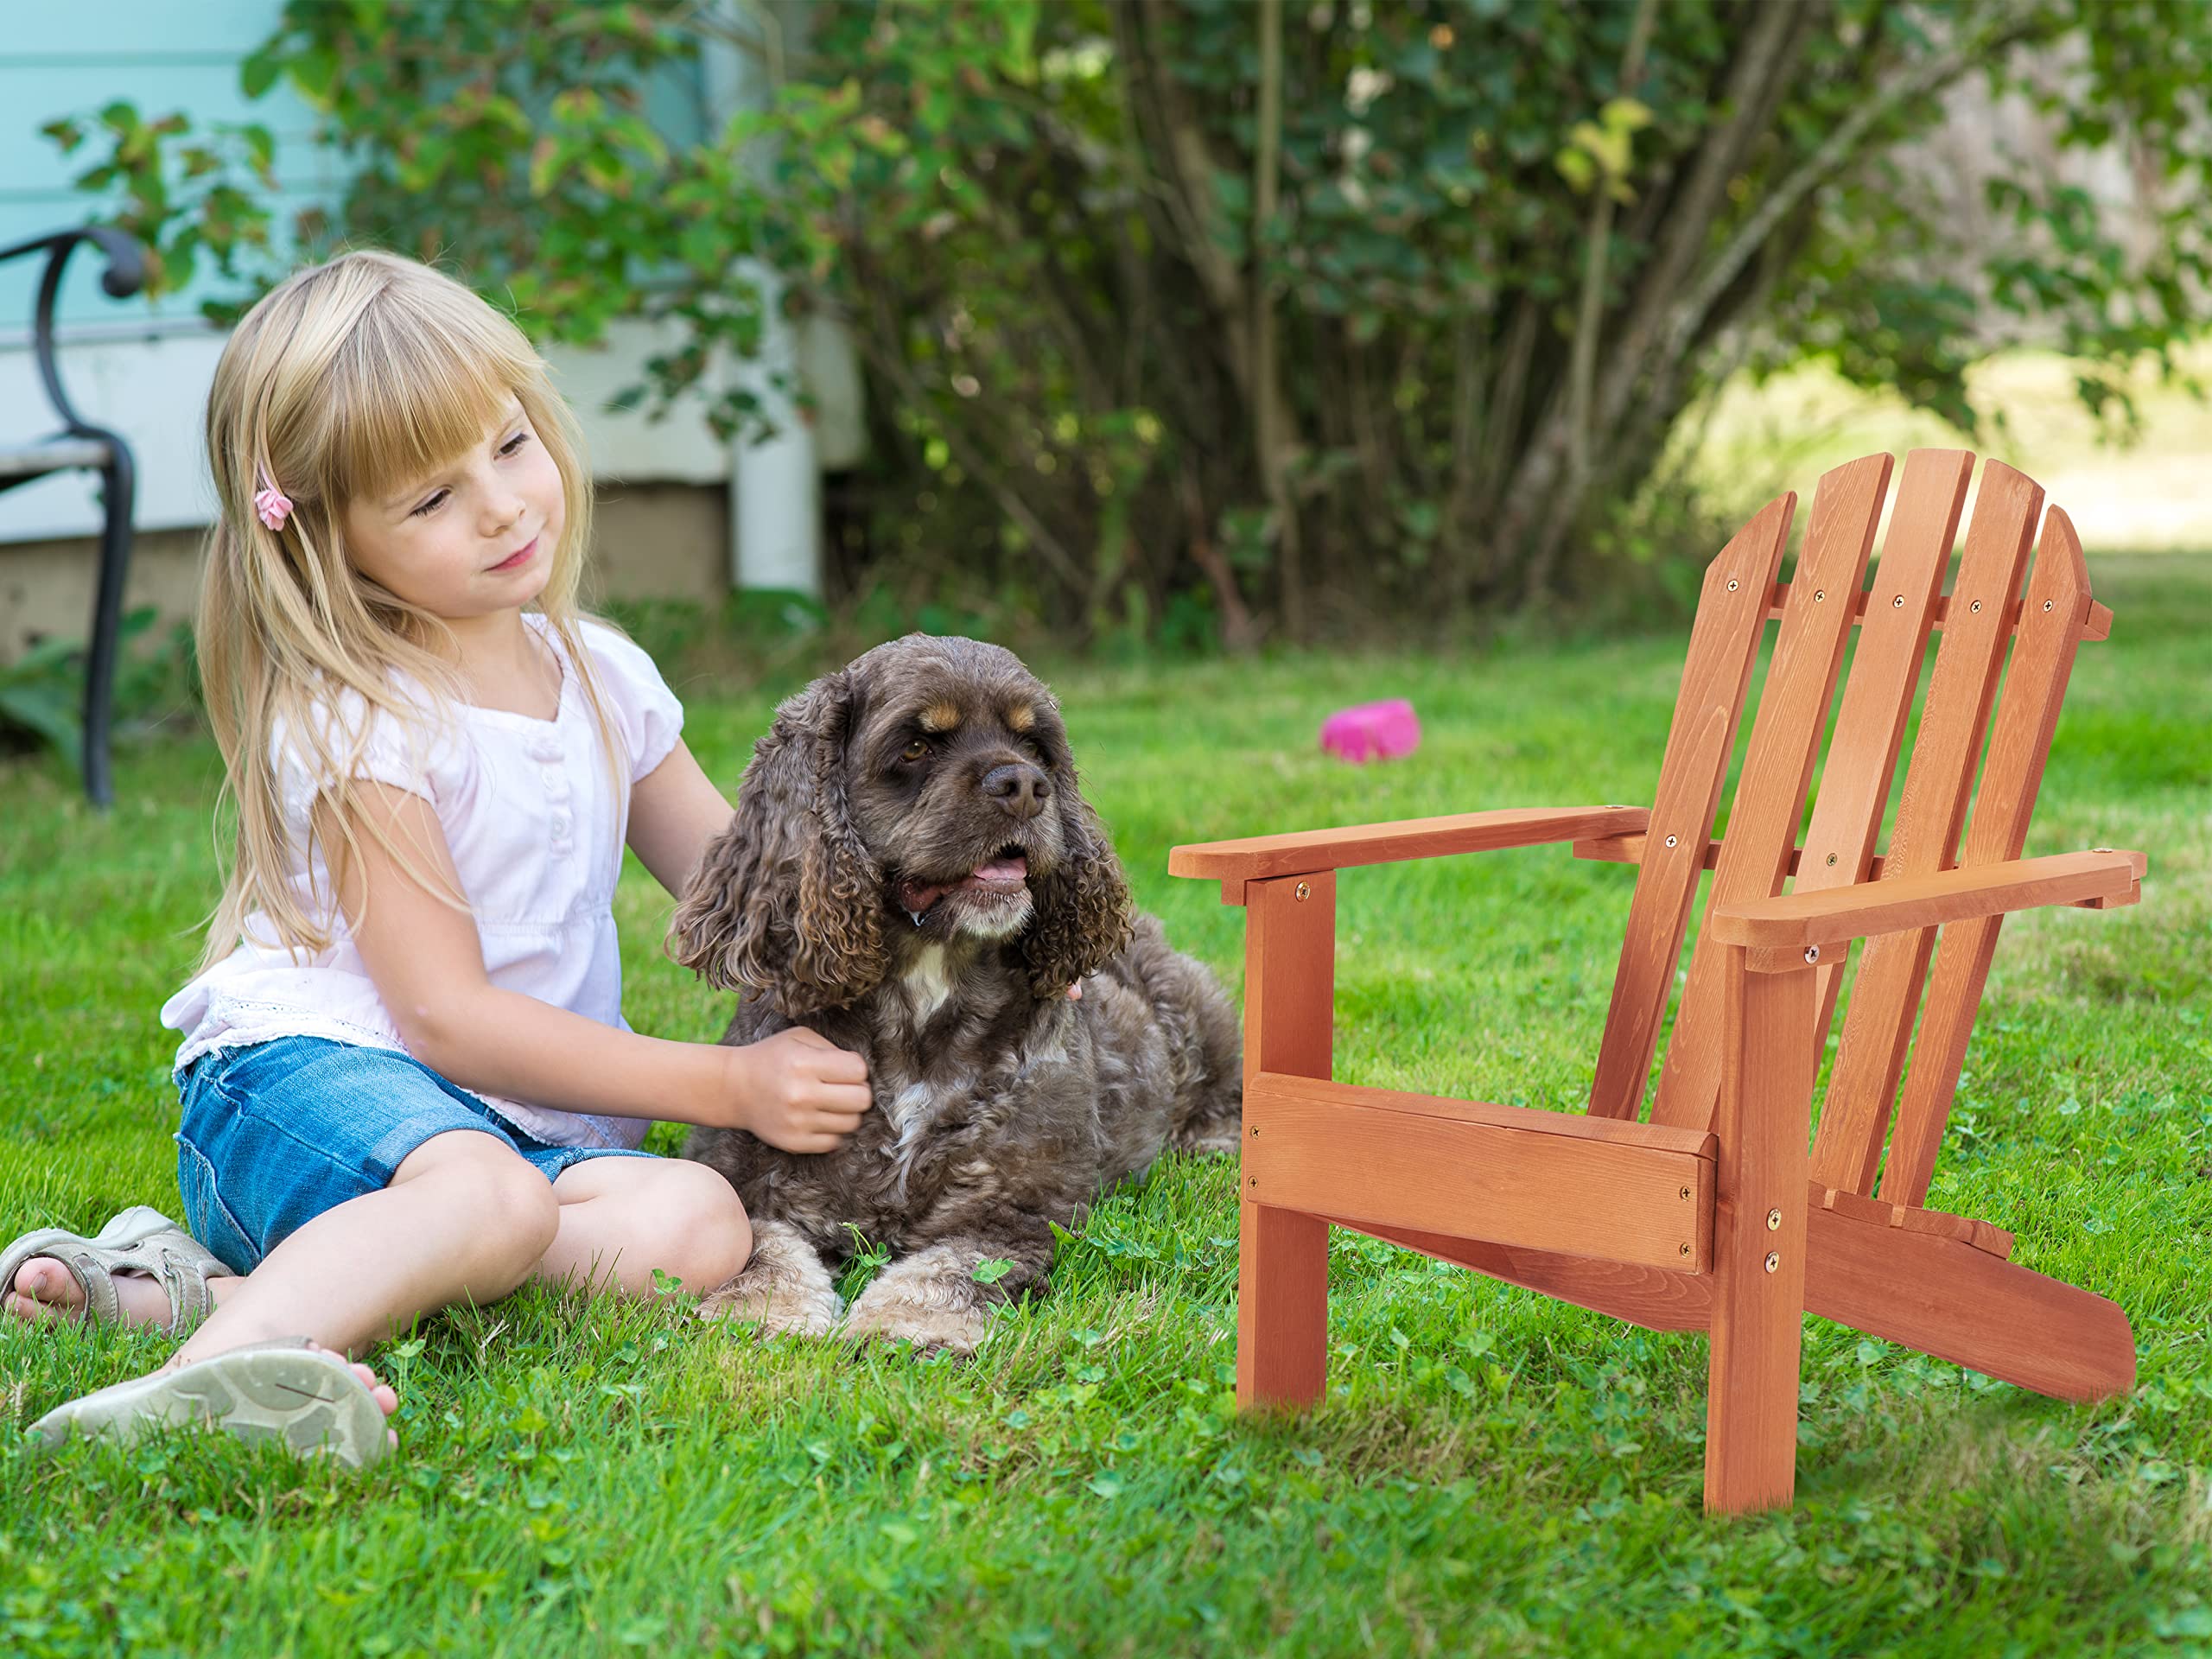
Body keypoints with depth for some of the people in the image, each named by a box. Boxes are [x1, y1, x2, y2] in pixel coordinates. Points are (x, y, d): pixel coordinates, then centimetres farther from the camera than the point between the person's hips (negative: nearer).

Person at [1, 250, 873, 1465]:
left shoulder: (606, 679, 11)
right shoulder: (357, 721, -10)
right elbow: (445, 1014, -14)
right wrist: (726, 1085, -15)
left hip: (530, 1118, 7)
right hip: (307, 1075, -6)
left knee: (697, 1221, -25)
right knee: (489, 1194, -38)